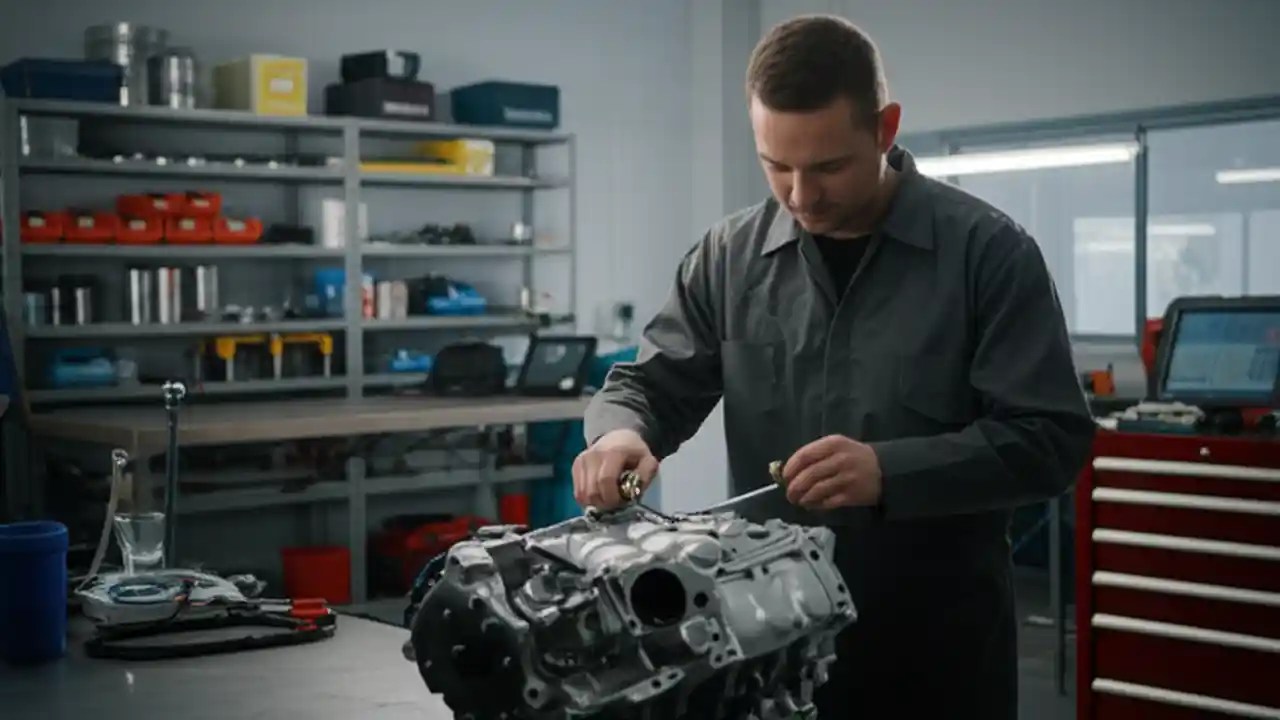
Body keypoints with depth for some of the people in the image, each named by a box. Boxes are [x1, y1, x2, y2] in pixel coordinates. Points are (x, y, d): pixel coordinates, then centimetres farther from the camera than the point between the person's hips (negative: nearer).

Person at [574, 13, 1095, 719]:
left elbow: (1049, 438, -12)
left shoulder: (986, 249, -9)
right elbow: (649, 383, 6)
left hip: (938, 639, -3)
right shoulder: (729, 256, 2)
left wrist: (890, 472, -26)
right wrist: (620, 434, -19)